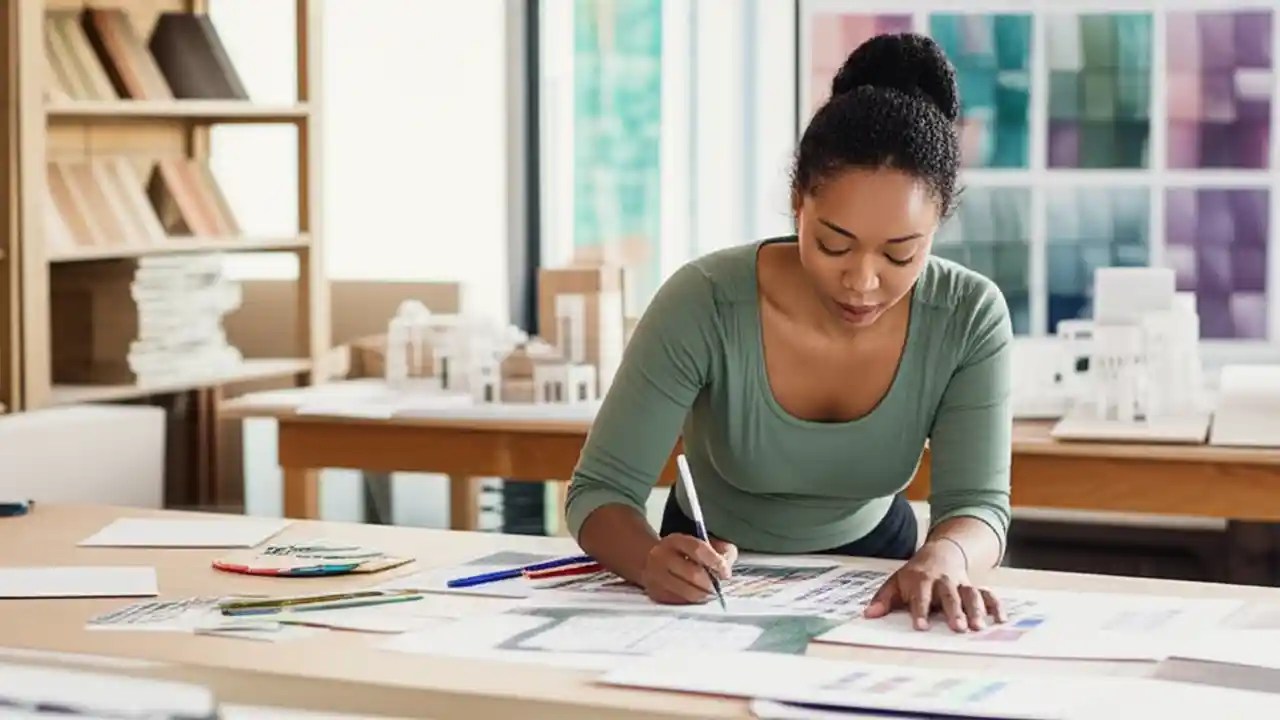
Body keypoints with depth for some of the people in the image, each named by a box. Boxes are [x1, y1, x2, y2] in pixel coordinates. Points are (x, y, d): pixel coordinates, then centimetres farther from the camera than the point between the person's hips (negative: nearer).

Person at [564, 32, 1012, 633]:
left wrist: (943, 559, -47)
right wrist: (653, 562, -46)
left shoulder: (969, 318, -20)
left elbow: (977, 504, -23)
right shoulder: (703, 304, -27)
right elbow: (599, 490, -23)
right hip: (713, 580, -1)